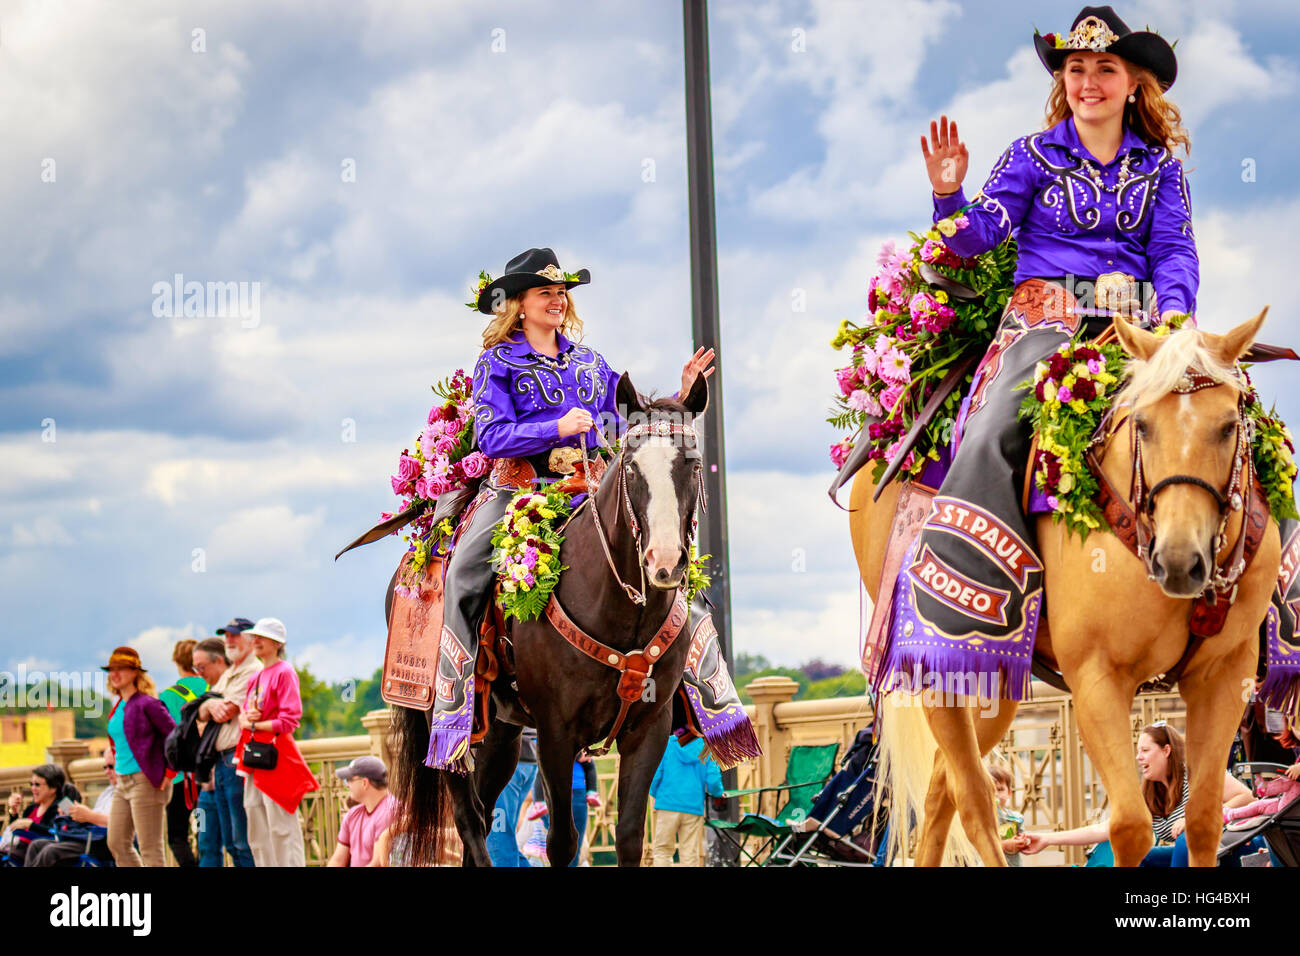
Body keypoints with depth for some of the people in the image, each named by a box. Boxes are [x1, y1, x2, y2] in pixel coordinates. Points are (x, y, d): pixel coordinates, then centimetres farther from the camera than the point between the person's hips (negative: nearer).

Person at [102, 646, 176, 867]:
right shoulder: (118, 707, 14)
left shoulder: (147, 704, -12)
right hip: (123, 781, 9)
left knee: (150, 848, -6)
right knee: (117, 844, 10)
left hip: (145, 781, -9)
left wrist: (168, 773, -14)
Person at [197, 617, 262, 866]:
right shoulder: (227, 675, 22)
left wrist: (209, 704, 2)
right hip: (221, 762, 10)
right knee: (231, 843, 11)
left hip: (238, 759, -10)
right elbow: (202, 713, 16)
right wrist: (210, 705, -6)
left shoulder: (254, 672, -8)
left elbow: (228, 711, -15)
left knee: (244, 841, -11)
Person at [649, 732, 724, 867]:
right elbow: (713, 780, -3)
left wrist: (655, 793, 16)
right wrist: (718, 793, 19)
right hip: (694, 805, 1)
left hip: (668, 804, -1)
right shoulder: (706, 748, 4)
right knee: (690, 855, 4)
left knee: (662, 851, 4)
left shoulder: (667, 744, 2)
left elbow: (655, 774, -3)